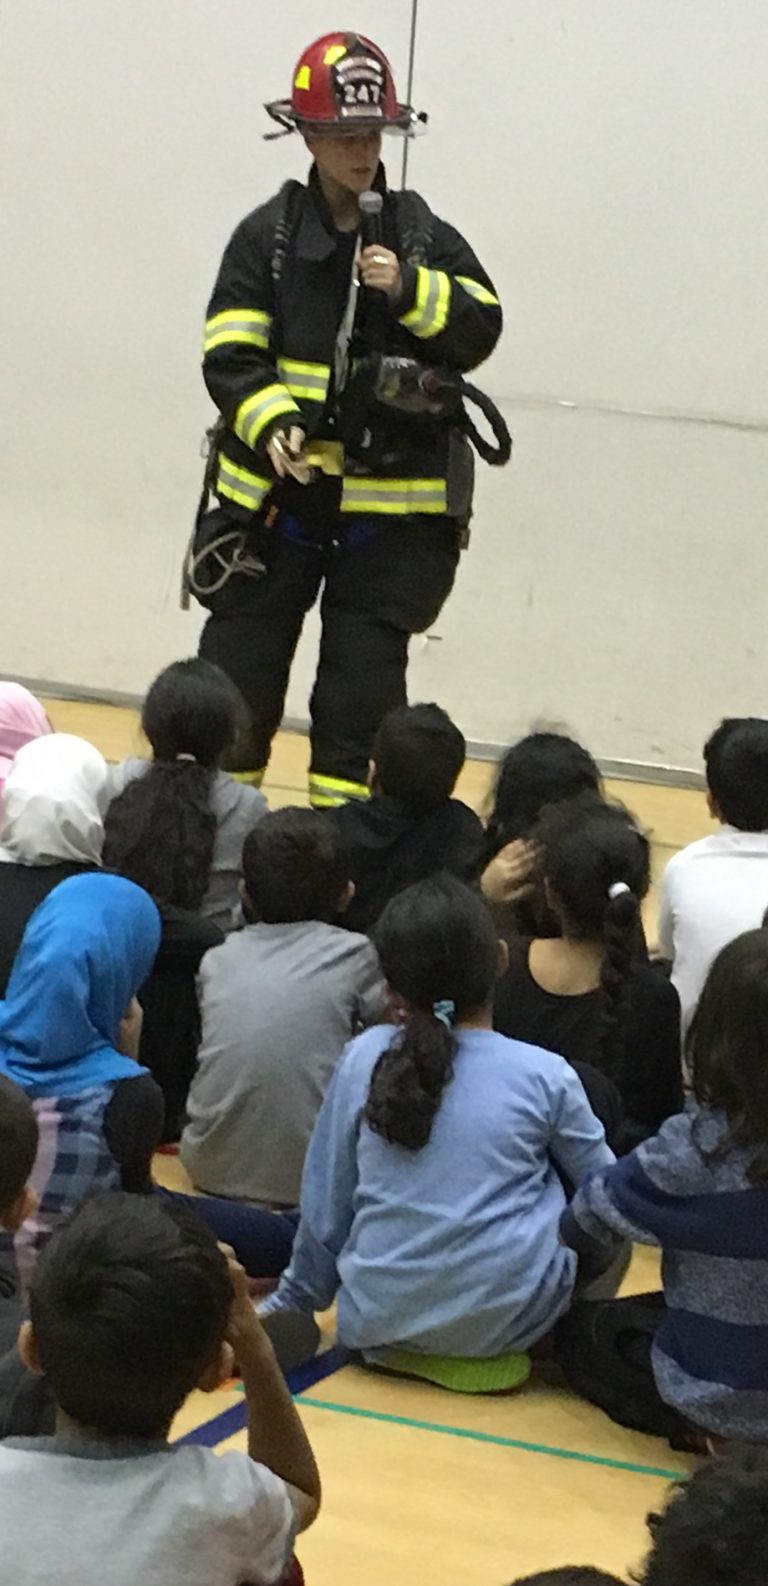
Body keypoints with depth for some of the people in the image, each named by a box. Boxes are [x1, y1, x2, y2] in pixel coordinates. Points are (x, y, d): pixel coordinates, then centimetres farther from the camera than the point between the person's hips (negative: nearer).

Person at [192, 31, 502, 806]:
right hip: (278, 491, 0)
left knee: (363, 684, 3)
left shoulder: (424, 237, 3)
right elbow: (229, 355, -7)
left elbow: (480, 331, -5)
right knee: (236, 668, 4)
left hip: (392, 505, 1)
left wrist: (409, 290, -19)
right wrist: (272, 425, -23)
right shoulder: (267, 235, -2)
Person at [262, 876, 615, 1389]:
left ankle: (403, 1347, 10)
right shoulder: (546, 1076, -6)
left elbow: (325, 1203, 7)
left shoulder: (363, 1059, -1)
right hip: (505, 1317, -1)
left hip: (377, 1320, 2)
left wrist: (292, 1303, 22)